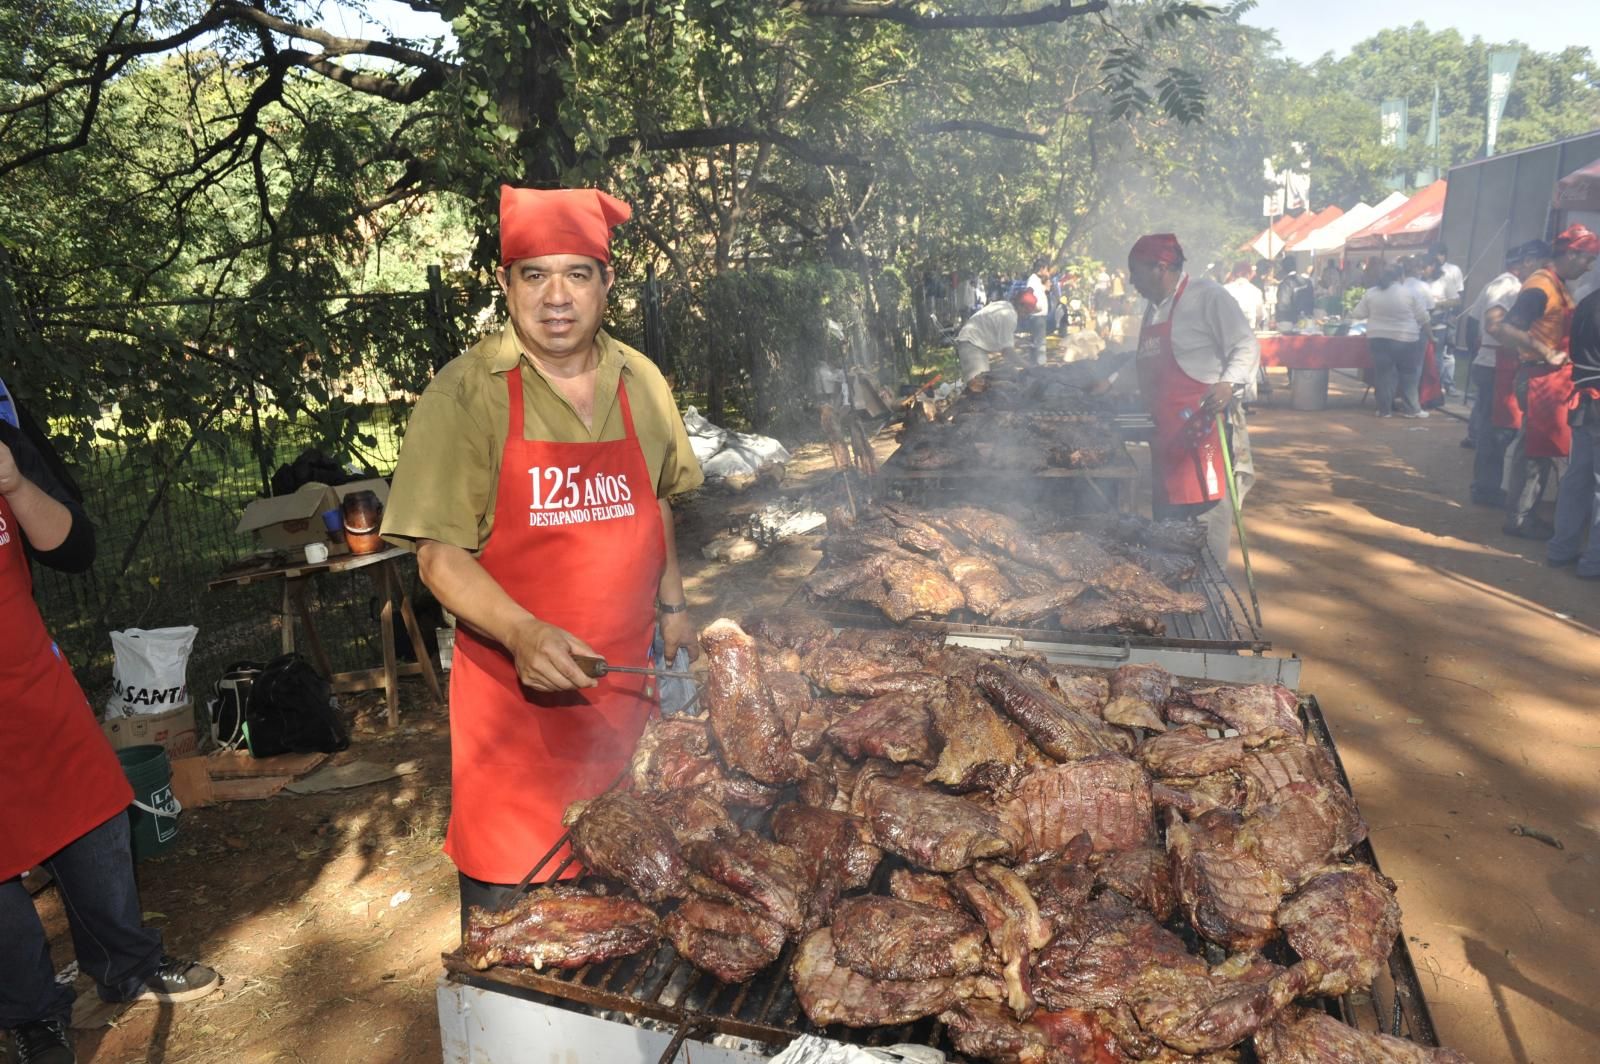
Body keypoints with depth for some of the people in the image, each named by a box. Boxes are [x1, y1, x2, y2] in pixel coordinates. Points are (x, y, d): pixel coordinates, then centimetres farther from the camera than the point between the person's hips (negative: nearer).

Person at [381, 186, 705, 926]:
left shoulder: (641, 382, 5)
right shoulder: (464, 393, -9)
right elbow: (438, 552, -11)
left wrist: (671, 608, 13)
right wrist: (522, 634, -26)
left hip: (624, 683, 4)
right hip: (514, 691, -3)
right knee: (505, 894, 5)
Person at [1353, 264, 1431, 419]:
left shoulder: (1370, 292, 1)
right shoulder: (1410, 292, -6)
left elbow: (1359, 314, 9)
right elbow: (1422, 317, -1)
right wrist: (1425, 327, 18)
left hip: (1378, 339, 3)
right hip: (1405, 339, -3)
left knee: (1383, 374, 8)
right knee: (1409, 375, 9)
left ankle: (1384, 409, 9)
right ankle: (1410, 409, 10)